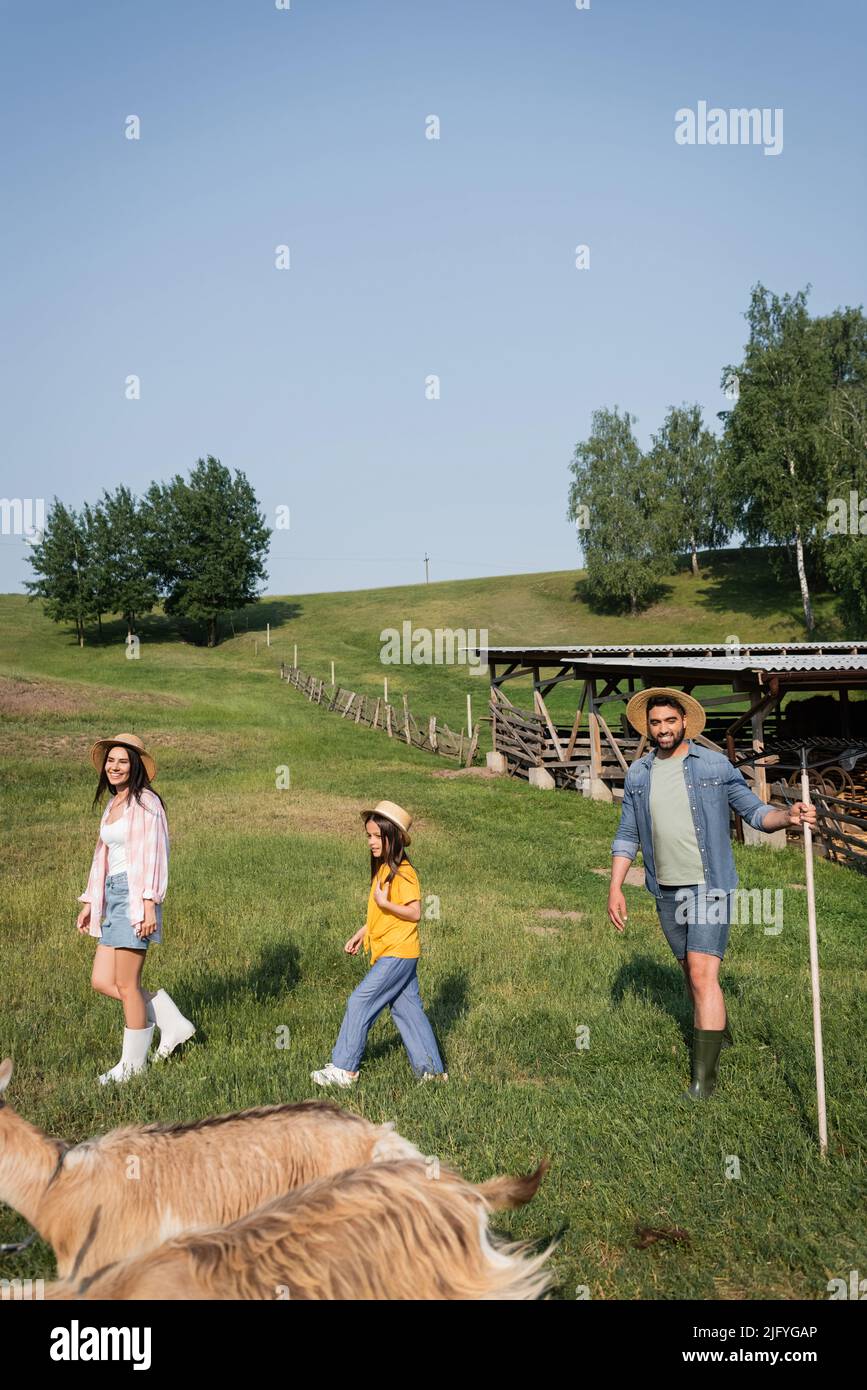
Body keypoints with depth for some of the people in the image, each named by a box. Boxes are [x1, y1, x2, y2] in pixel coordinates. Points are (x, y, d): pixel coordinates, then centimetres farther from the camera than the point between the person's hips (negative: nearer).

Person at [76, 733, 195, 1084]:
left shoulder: (145, 802, -9)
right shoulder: (112, 804, 17)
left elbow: (154, 855, -15)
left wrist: (149, 903, -21)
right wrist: (89, 903, 20)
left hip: (135, 896, -9)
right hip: (112, 896, 9)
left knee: (126, 984, -2)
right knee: (102, 981, 7)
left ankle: (132, 1063, 13)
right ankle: (173, 1023, 19)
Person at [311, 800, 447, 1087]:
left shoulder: (402, 872, -17)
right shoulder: (382, 869, 12)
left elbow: (414, 913, -20)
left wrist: (385, 903, -27)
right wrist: (362, 934, 18)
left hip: (397, 954, -9)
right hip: (394, 953, 9)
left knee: (359, 1002, -6)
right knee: (408, 1008, 12)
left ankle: (344, 1068, 3)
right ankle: (432, 1070, 18)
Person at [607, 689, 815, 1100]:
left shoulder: (715, 765, -4)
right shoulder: (638, 774, 5)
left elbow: (754, 812, -2)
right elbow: (627, 836, 9)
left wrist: (788, 815, -24)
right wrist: (615, 888, 2)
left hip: (709, 886, -4)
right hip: (666, 891, 4)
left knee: (703, 973, -13)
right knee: (690, 969, 17)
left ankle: (704, 1074, -7)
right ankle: (719, 1032, 41)